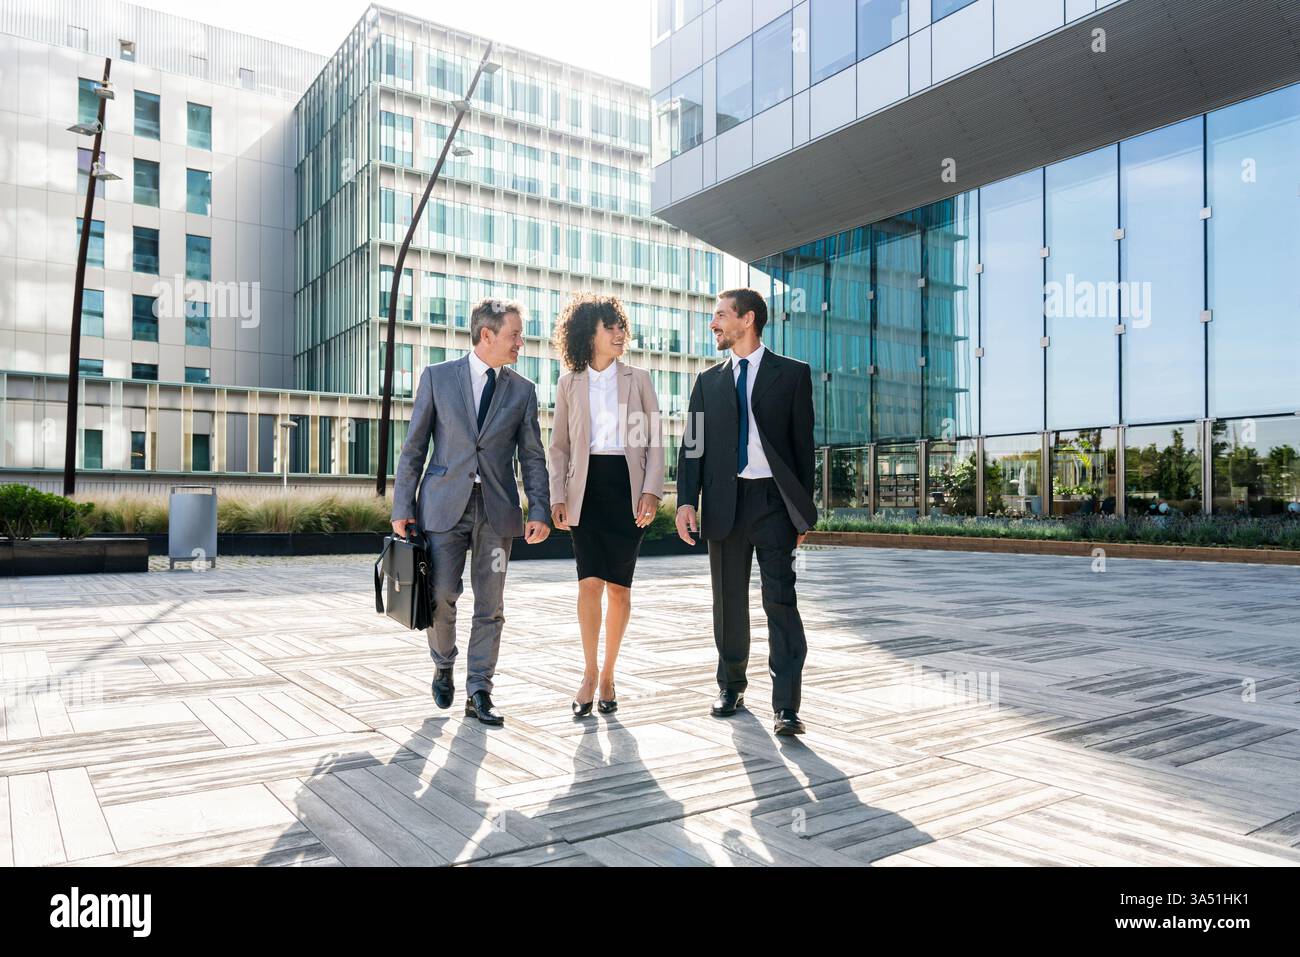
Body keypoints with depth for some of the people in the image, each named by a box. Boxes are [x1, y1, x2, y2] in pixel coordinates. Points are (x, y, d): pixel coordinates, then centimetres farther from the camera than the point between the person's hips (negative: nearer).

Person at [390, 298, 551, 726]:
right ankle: (444, 666, 25)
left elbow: (532, 458, 7)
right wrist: (402, 506, -1)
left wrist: (539, 511, -5)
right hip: (445, 504, -2)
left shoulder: (523, 391, 8)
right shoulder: (437, 376, 4)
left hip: (497, 508, 2)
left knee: (490, 605, 4)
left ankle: (479, 692, 16)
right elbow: (413, 446, 4)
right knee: (441, 595, -4)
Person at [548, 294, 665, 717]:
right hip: (588, 487, 0)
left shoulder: (638, 379, 7)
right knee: (590, 583, -9)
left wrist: (651, 491, -8)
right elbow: (560, 446, 9)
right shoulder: (569, 383, 8)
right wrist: (557, 497, -1)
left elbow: (654, 441, 3)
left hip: (627, 486, 0)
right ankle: (589, 673, 9)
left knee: (619, 587, 4)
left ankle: (608, 675, 18)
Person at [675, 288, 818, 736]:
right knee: (728, 600, 11)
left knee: (780, 598, -8)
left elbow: (803, 443, 3)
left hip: (773, 500, -3)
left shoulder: (792, 374, 4)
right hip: (725, 501, 3)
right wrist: (686, 501, -5)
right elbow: (692, 445, 8)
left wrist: (803, 510, 1)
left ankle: (785, 705, -5)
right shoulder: (709, 381, 13)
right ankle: (731, 685, 27)